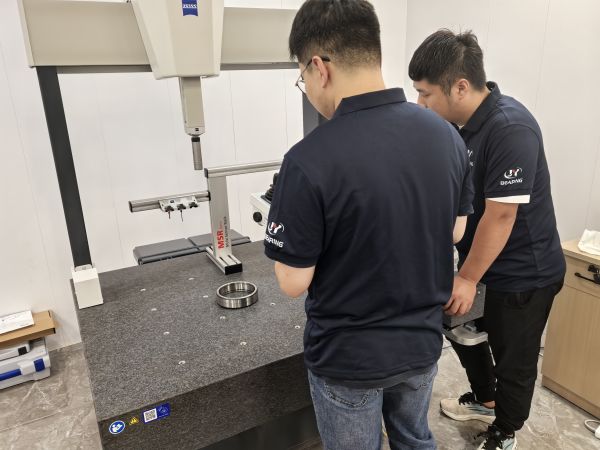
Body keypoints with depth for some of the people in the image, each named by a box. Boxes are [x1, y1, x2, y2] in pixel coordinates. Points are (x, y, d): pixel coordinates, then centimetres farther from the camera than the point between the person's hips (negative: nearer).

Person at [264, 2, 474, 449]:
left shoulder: (310, 160, -28)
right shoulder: (446, 134, -8)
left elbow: (294, 282, -19)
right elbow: (455, 232, 4)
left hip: (349, 358, -4)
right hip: (423, 341, 5)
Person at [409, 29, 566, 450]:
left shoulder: (510, 128, -28)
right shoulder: (458, 124, -3)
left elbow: (500, 216, -27)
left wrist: (468, 278, -18)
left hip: (523, 274, -8)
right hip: (479, 262, 8)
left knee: (514, 361, 14)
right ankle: (484, 400, 53)